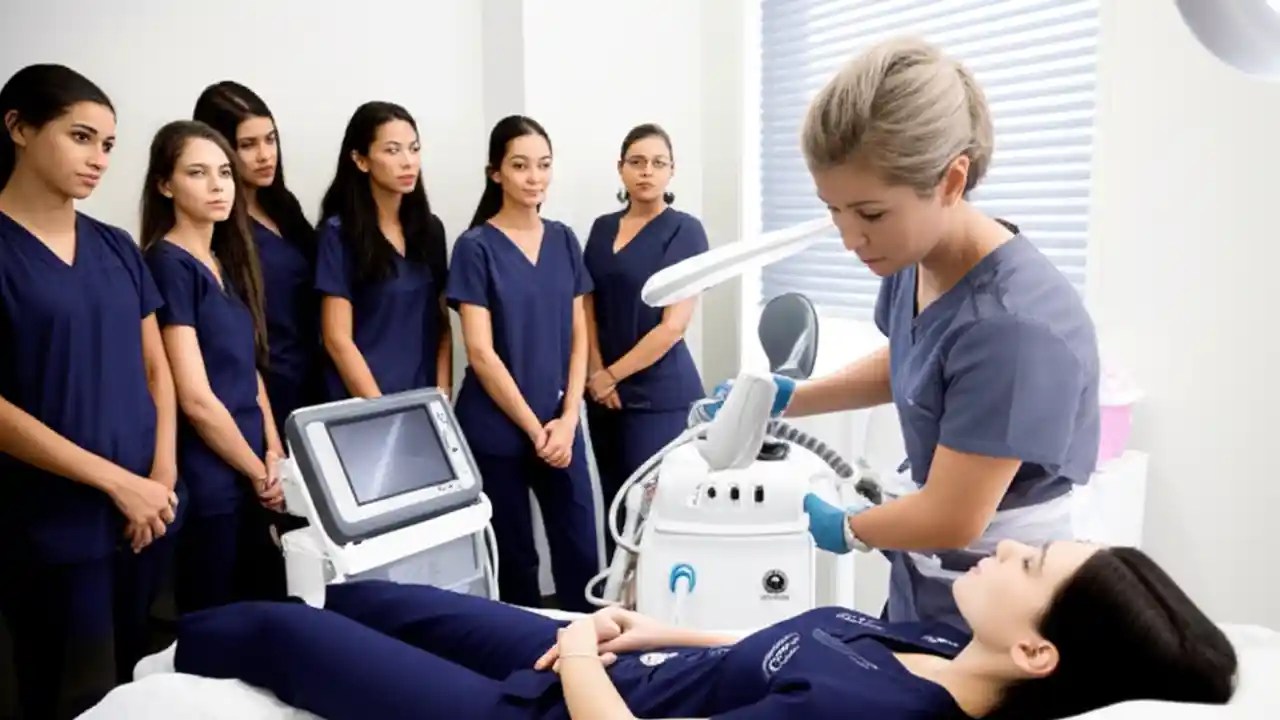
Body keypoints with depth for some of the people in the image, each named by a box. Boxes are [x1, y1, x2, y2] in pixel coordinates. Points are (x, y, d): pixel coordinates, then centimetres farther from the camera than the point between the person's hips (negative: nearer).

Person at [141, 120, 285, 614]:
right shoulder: (167, 264, -14)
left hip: (245, 477, 8)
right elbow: (196, 399, -18)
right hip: (207, 484, -8)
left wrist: (274, 453, 2)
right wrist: (261, 472, -8)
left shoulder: (228, 263, 11)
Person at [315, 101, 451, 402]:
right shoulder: (339, 232, -8)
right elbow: (338, 339, -11)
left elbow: (442, 326, 7)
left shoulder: (430, 228, 6)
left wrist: (441, 398, -3)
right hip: (363, 405, -4)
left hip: (424, 401, 4)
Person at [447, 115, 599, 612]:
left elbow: (578, 337, 7)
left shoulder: (564, 241, 7)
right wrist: (534, 428, -11)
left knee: (581, 556, 4)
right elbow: (481, 353, -11)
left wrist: (567, 419, -4)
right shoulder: (476, 248, -6)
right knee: (515, 561, 8)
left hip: (560, 427, 4)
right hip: (497, 431, -4)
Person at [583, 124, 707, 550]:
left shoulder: (684, 231, -7)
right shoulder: (603, 228, 11)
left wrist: (612, 375, -9)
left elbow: (674, 326, -13)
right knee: (615, 507, 10)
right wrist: (596, 374, -4)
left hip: (660, 396, -5)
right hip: (605, 394, 5)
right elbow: (587, 306, 11)